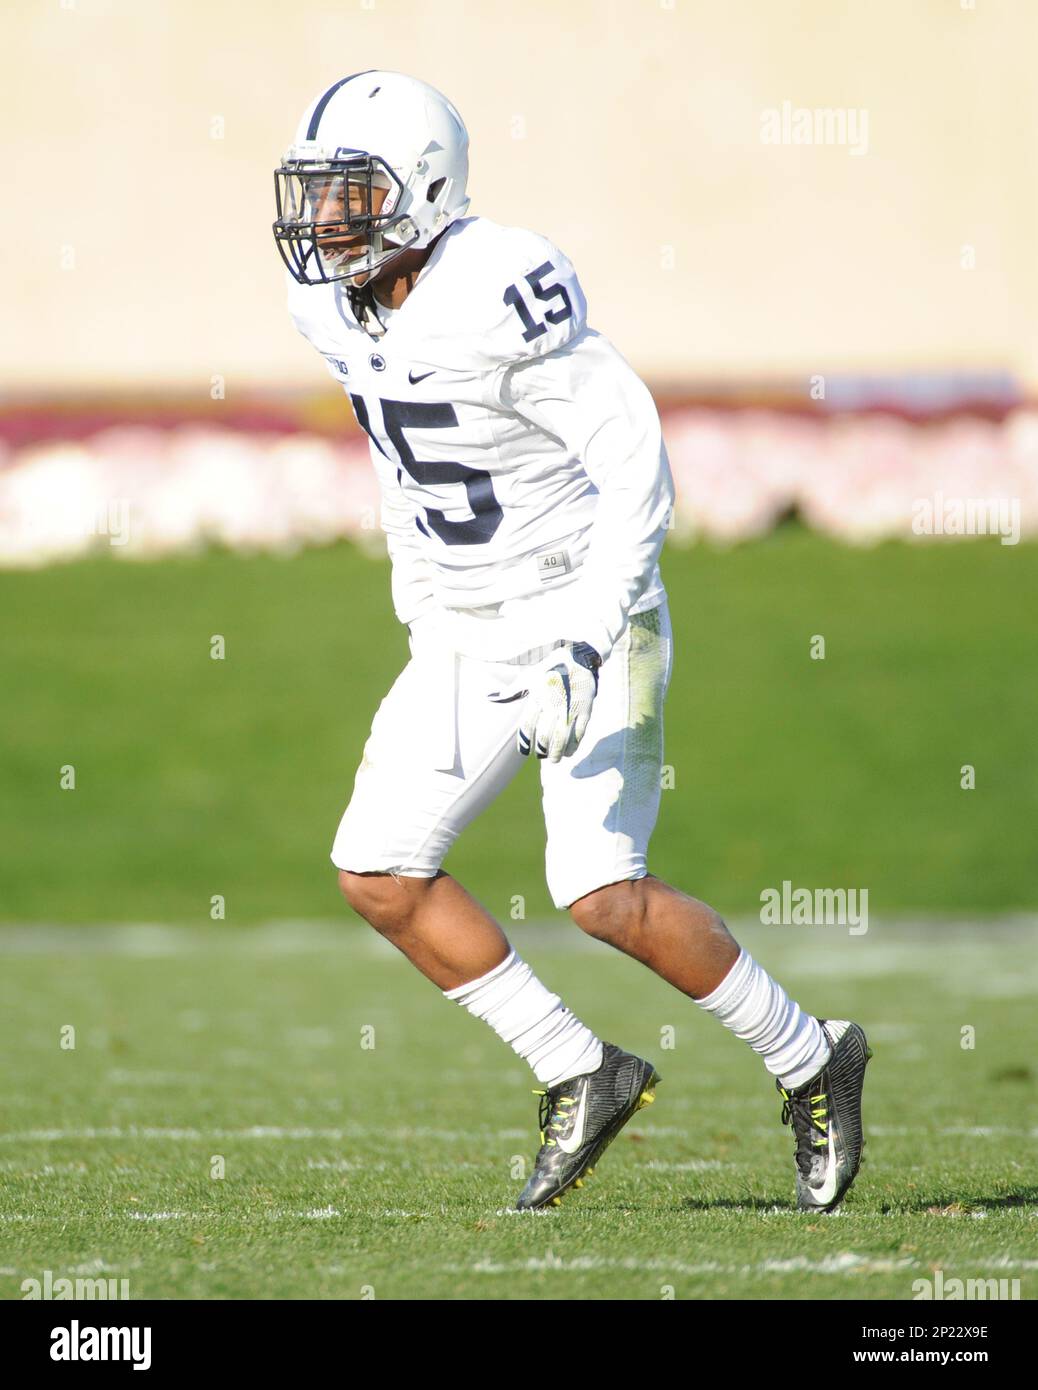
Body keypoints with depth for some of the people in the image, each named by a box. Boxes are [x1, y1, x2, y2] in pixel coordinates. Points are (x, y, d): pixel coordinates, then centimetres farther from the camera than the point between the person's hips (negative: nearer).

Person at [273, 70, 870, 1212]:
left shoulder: (499, 296, -24)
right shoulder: (339, 312, 1)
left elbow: (638, 466, -23)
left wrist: (585, 645, -28)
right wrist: (418, 611, 22)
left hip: (585, 616, -8)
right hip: (464, 641, 8)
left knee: (604, 894, -15)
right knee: (379, 872, -3)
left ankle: (809, 1063, 6)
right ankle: (581, 1077, 10)